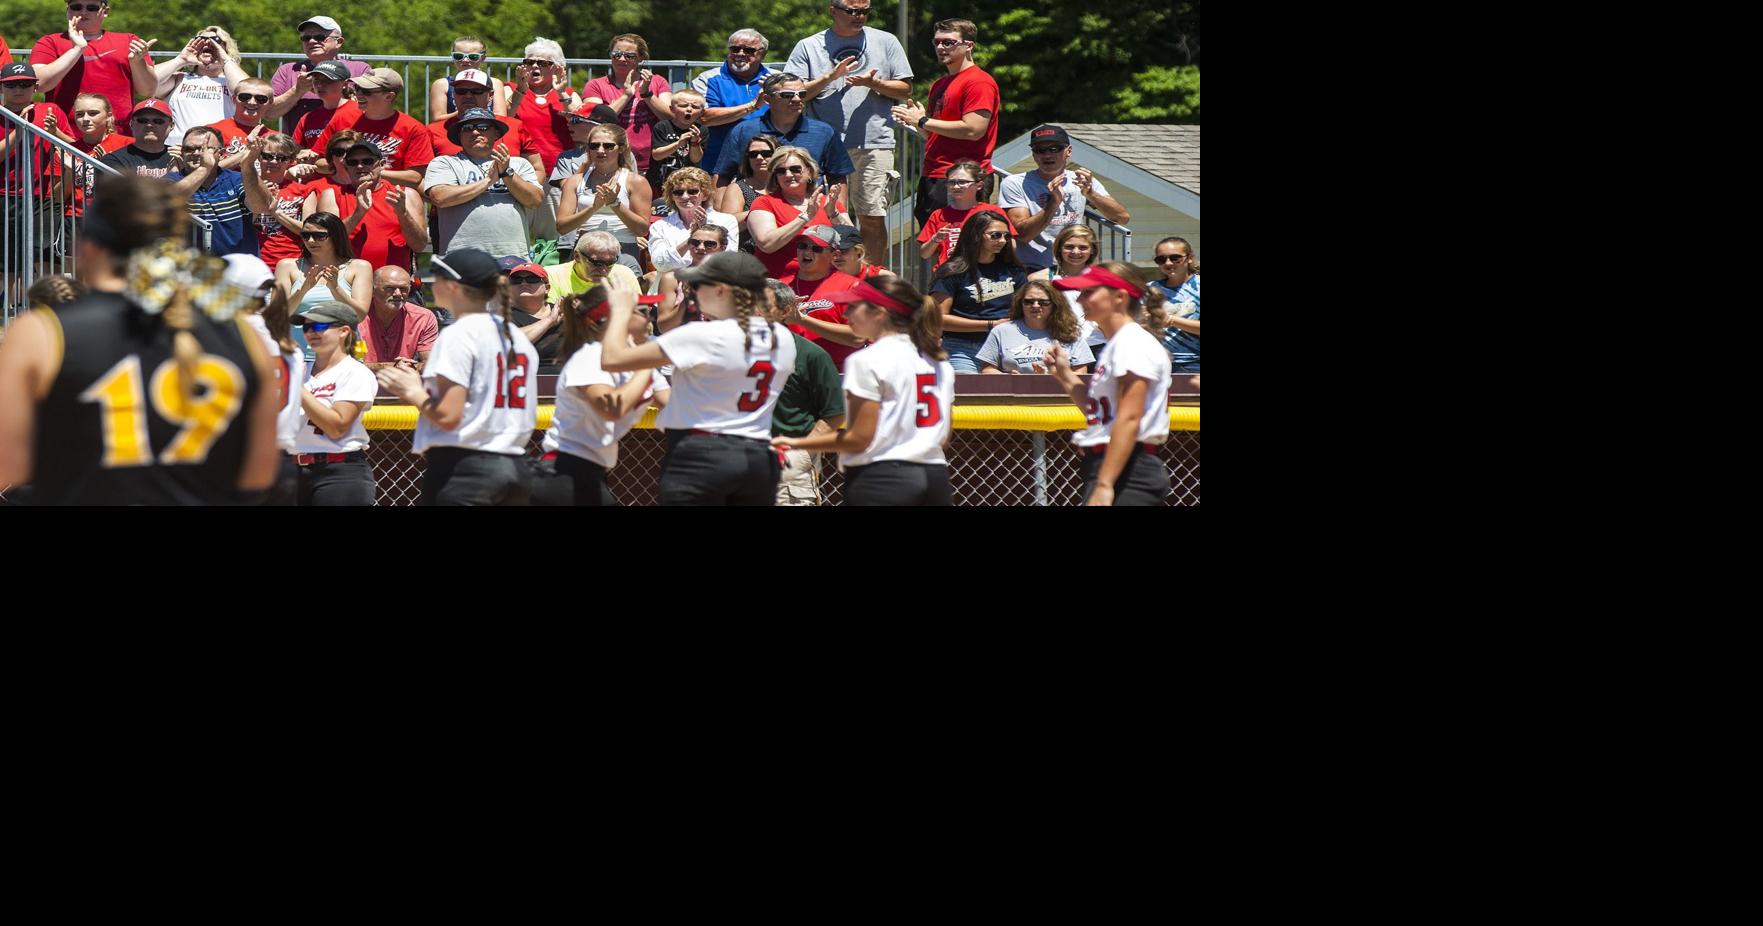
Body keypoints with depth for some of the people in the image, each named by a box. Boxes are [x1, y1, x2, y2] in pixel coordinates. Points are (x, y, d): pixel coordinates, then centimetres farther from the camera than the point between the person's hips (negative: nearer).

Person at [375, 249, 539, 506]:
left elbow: (448, 416, -17)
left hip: (463, 467, -8)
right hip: (514, 468, 8)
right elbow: (529, 419, 15)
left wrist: (413, 393, 2)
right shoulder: (516, 336, 14)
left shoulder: (458, 335, -10)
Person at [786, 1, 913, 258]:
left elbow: (906, 91, 11)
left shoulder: (885, 42, 12)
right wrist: (830, 77, -9)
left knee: (872, 216, -1)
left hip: (874, 143, 0)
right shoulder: (809, 47, 10)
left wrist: (874, 84, -7)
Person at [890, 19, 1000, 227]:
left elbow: (973, 130, -19)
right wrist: (915, 118, 5)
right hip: (933, 177, 10)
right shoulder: (939, 85, 21)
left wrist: (923, 121, -12)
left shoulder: (979, 83, -8)